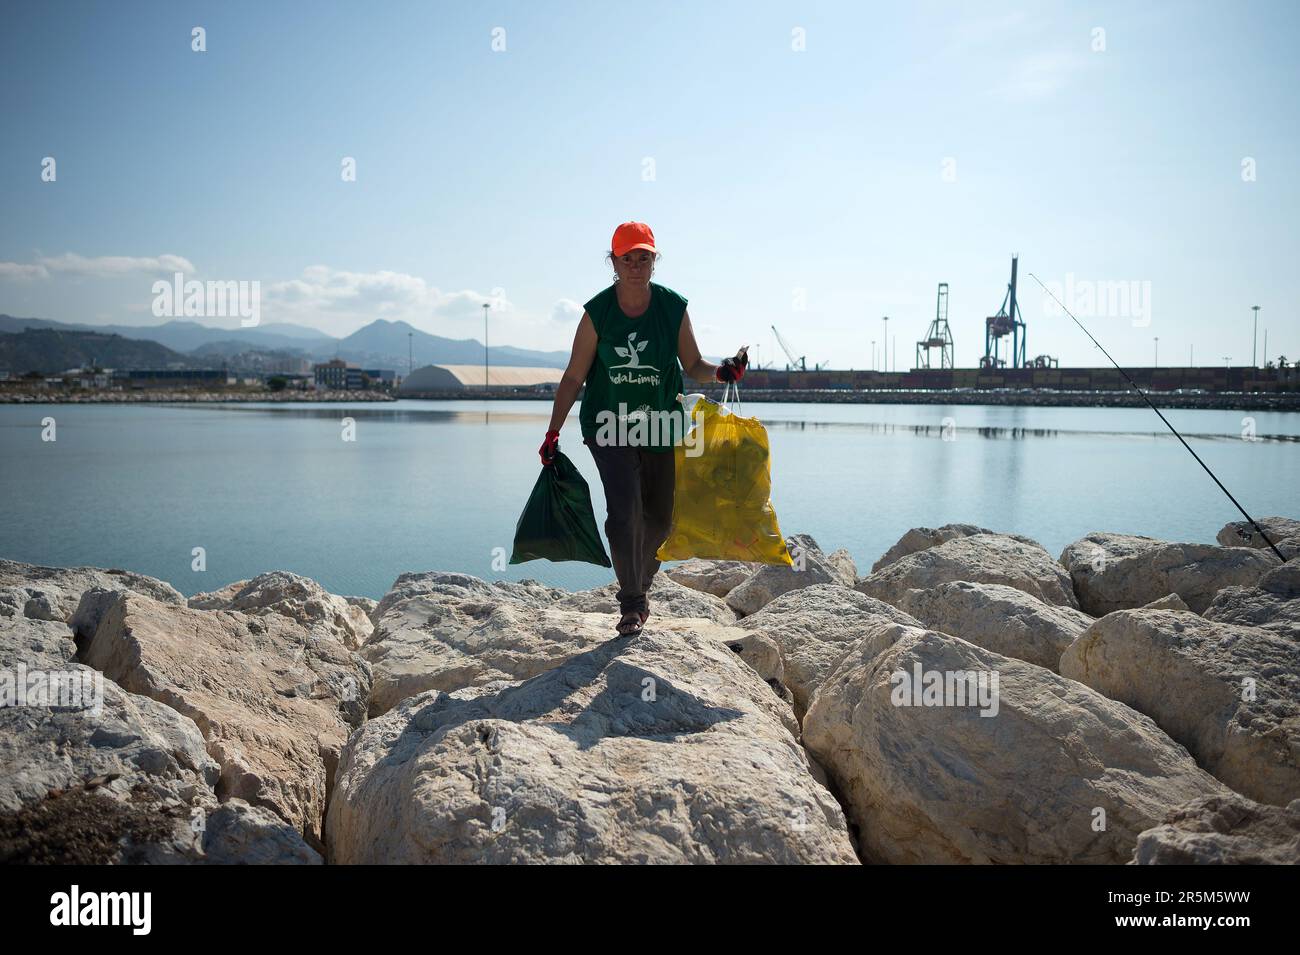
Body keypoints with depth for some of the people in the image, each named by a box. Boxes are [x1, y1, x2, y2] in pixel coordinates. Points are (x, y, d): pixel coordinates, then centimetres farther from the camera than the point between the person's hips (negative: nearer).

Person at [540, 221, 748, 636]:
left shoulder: (674, 307, -5)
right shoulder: (597, 312, -8)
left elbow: (692, 365, 5)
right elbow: (574, 376, -3)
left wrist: (720, 370, -18)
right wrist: (552, 434, -4)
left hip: (661, 424, 2)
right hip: (610, 425, -2)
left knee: (660, 517, 11)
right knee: (624, 512, -16)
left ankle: (640, 584, 38)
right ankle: (632, 602, -2)